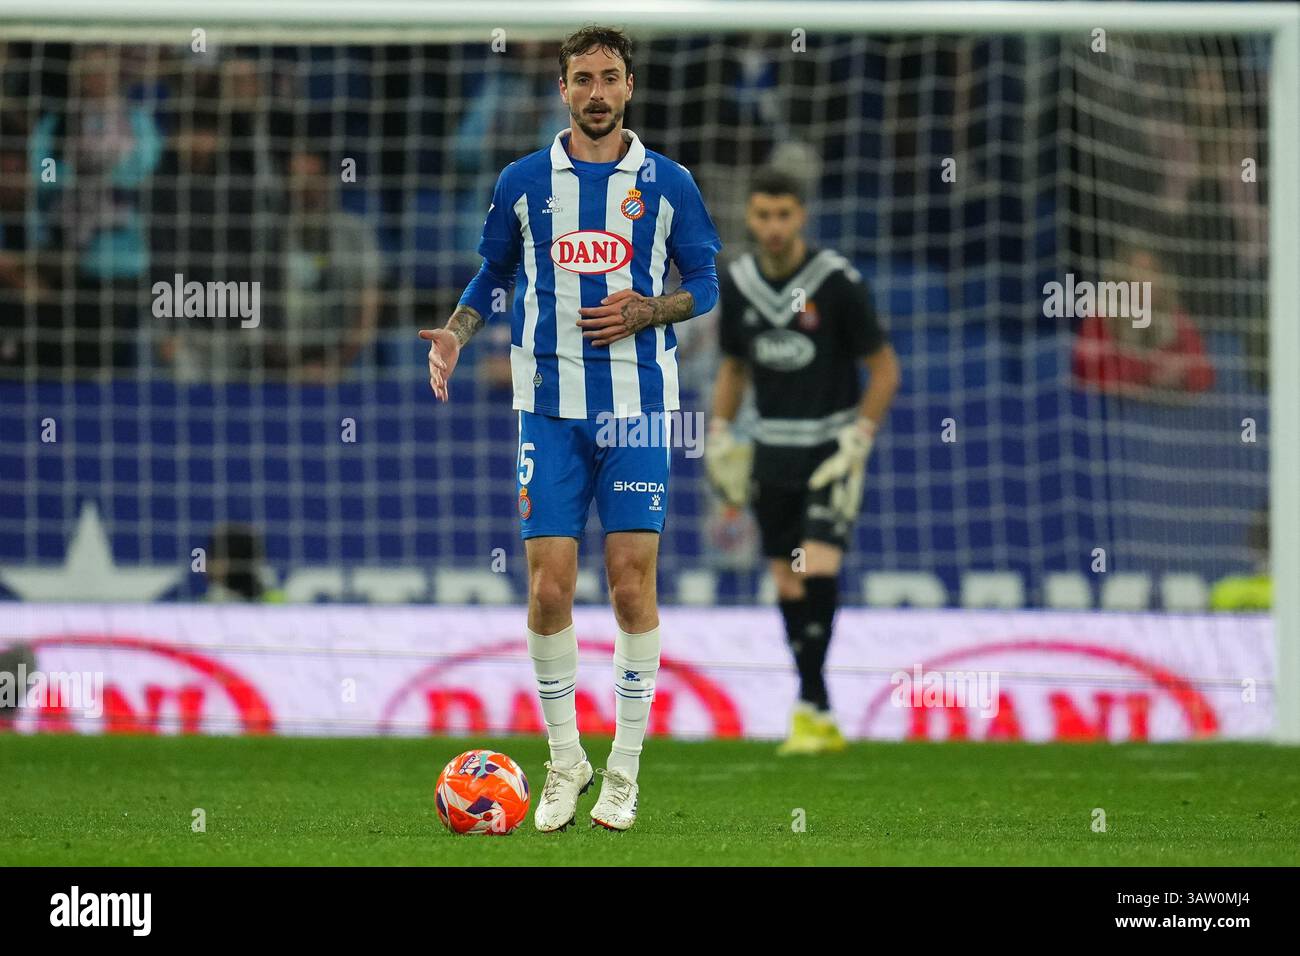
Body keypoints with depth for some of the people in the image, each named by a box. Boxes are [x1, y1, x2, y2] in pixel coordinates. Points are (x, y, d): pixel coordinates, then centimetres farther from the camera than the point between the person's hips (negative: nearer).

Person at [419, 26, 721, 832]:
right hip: (551, 407, 1)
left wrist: (646, 311, -11)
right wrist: (455, 334, 0)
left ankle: (625, 771, 6)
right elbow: (495, 275, 18)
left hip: (638, 406, -1)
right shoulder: (523, 182, 6)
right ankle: (565, 762, 10)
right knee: (549, 585, -5)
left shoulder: (667, 183, 3)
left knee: (633, 584, -4)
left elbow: (708, 284, 8)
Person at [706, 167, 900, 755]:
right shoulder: (736, 284, 2)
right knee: (787, 584, 4)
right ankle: (820, 719, 11)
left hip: (831, 447, -5)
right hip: (772, 454, 5)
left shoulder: (837, 282, -12)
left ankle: (811, 706, -13)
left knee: (819, 569, -19)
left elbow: (884, 369, -6)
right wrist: (718, 436, 8)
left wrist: (856, 444, -13)